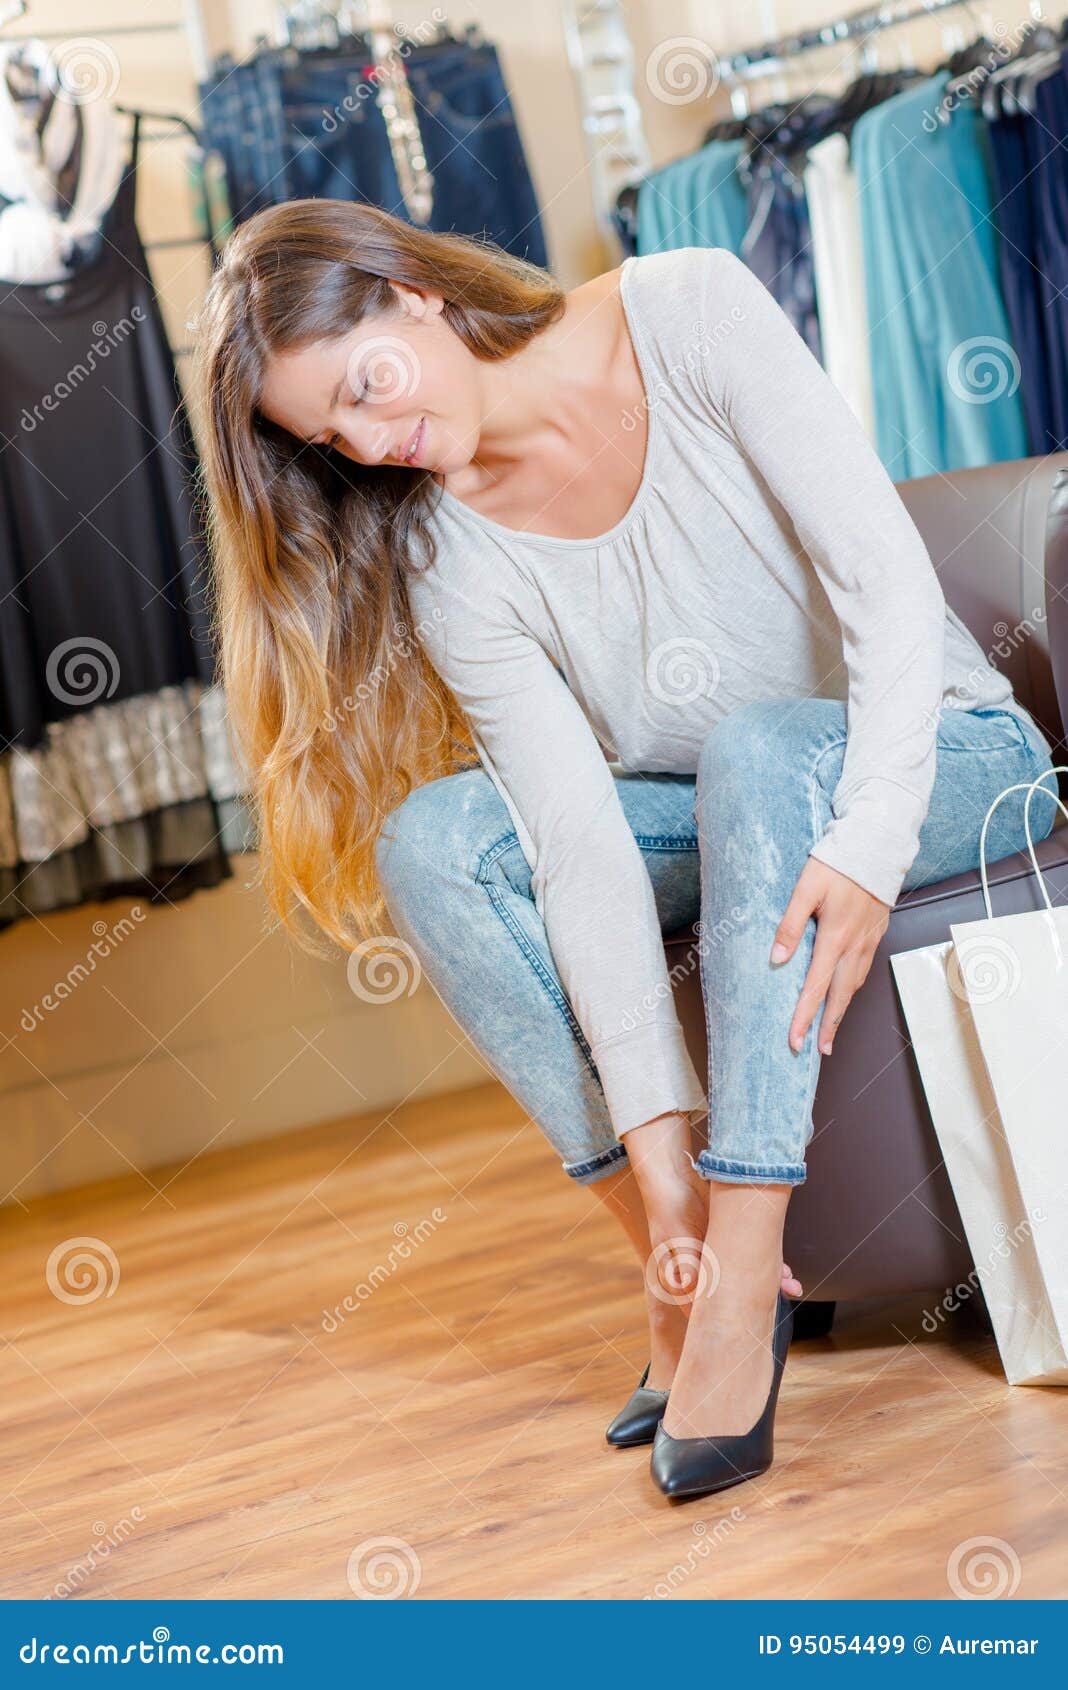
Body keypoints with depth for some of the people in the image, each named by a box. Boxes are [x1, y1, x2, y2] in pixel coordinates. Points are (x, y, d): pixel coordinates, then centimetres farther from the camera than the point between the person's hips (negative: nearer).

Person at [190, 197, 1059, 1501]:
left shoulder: (690, 313, -18)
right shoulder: (451, 568, -10)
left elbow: (890, 576, -23)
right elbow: (583, 844, -18)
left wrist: (867, 848, -35)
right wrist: (652, 1125, -26)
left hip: (942, 756, -3)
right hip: (733, 812, 4)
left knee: (761, 743, -36)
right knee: (428, 838, -19)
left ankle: (738, 1286, -35)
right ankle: (677, 1263, -18)